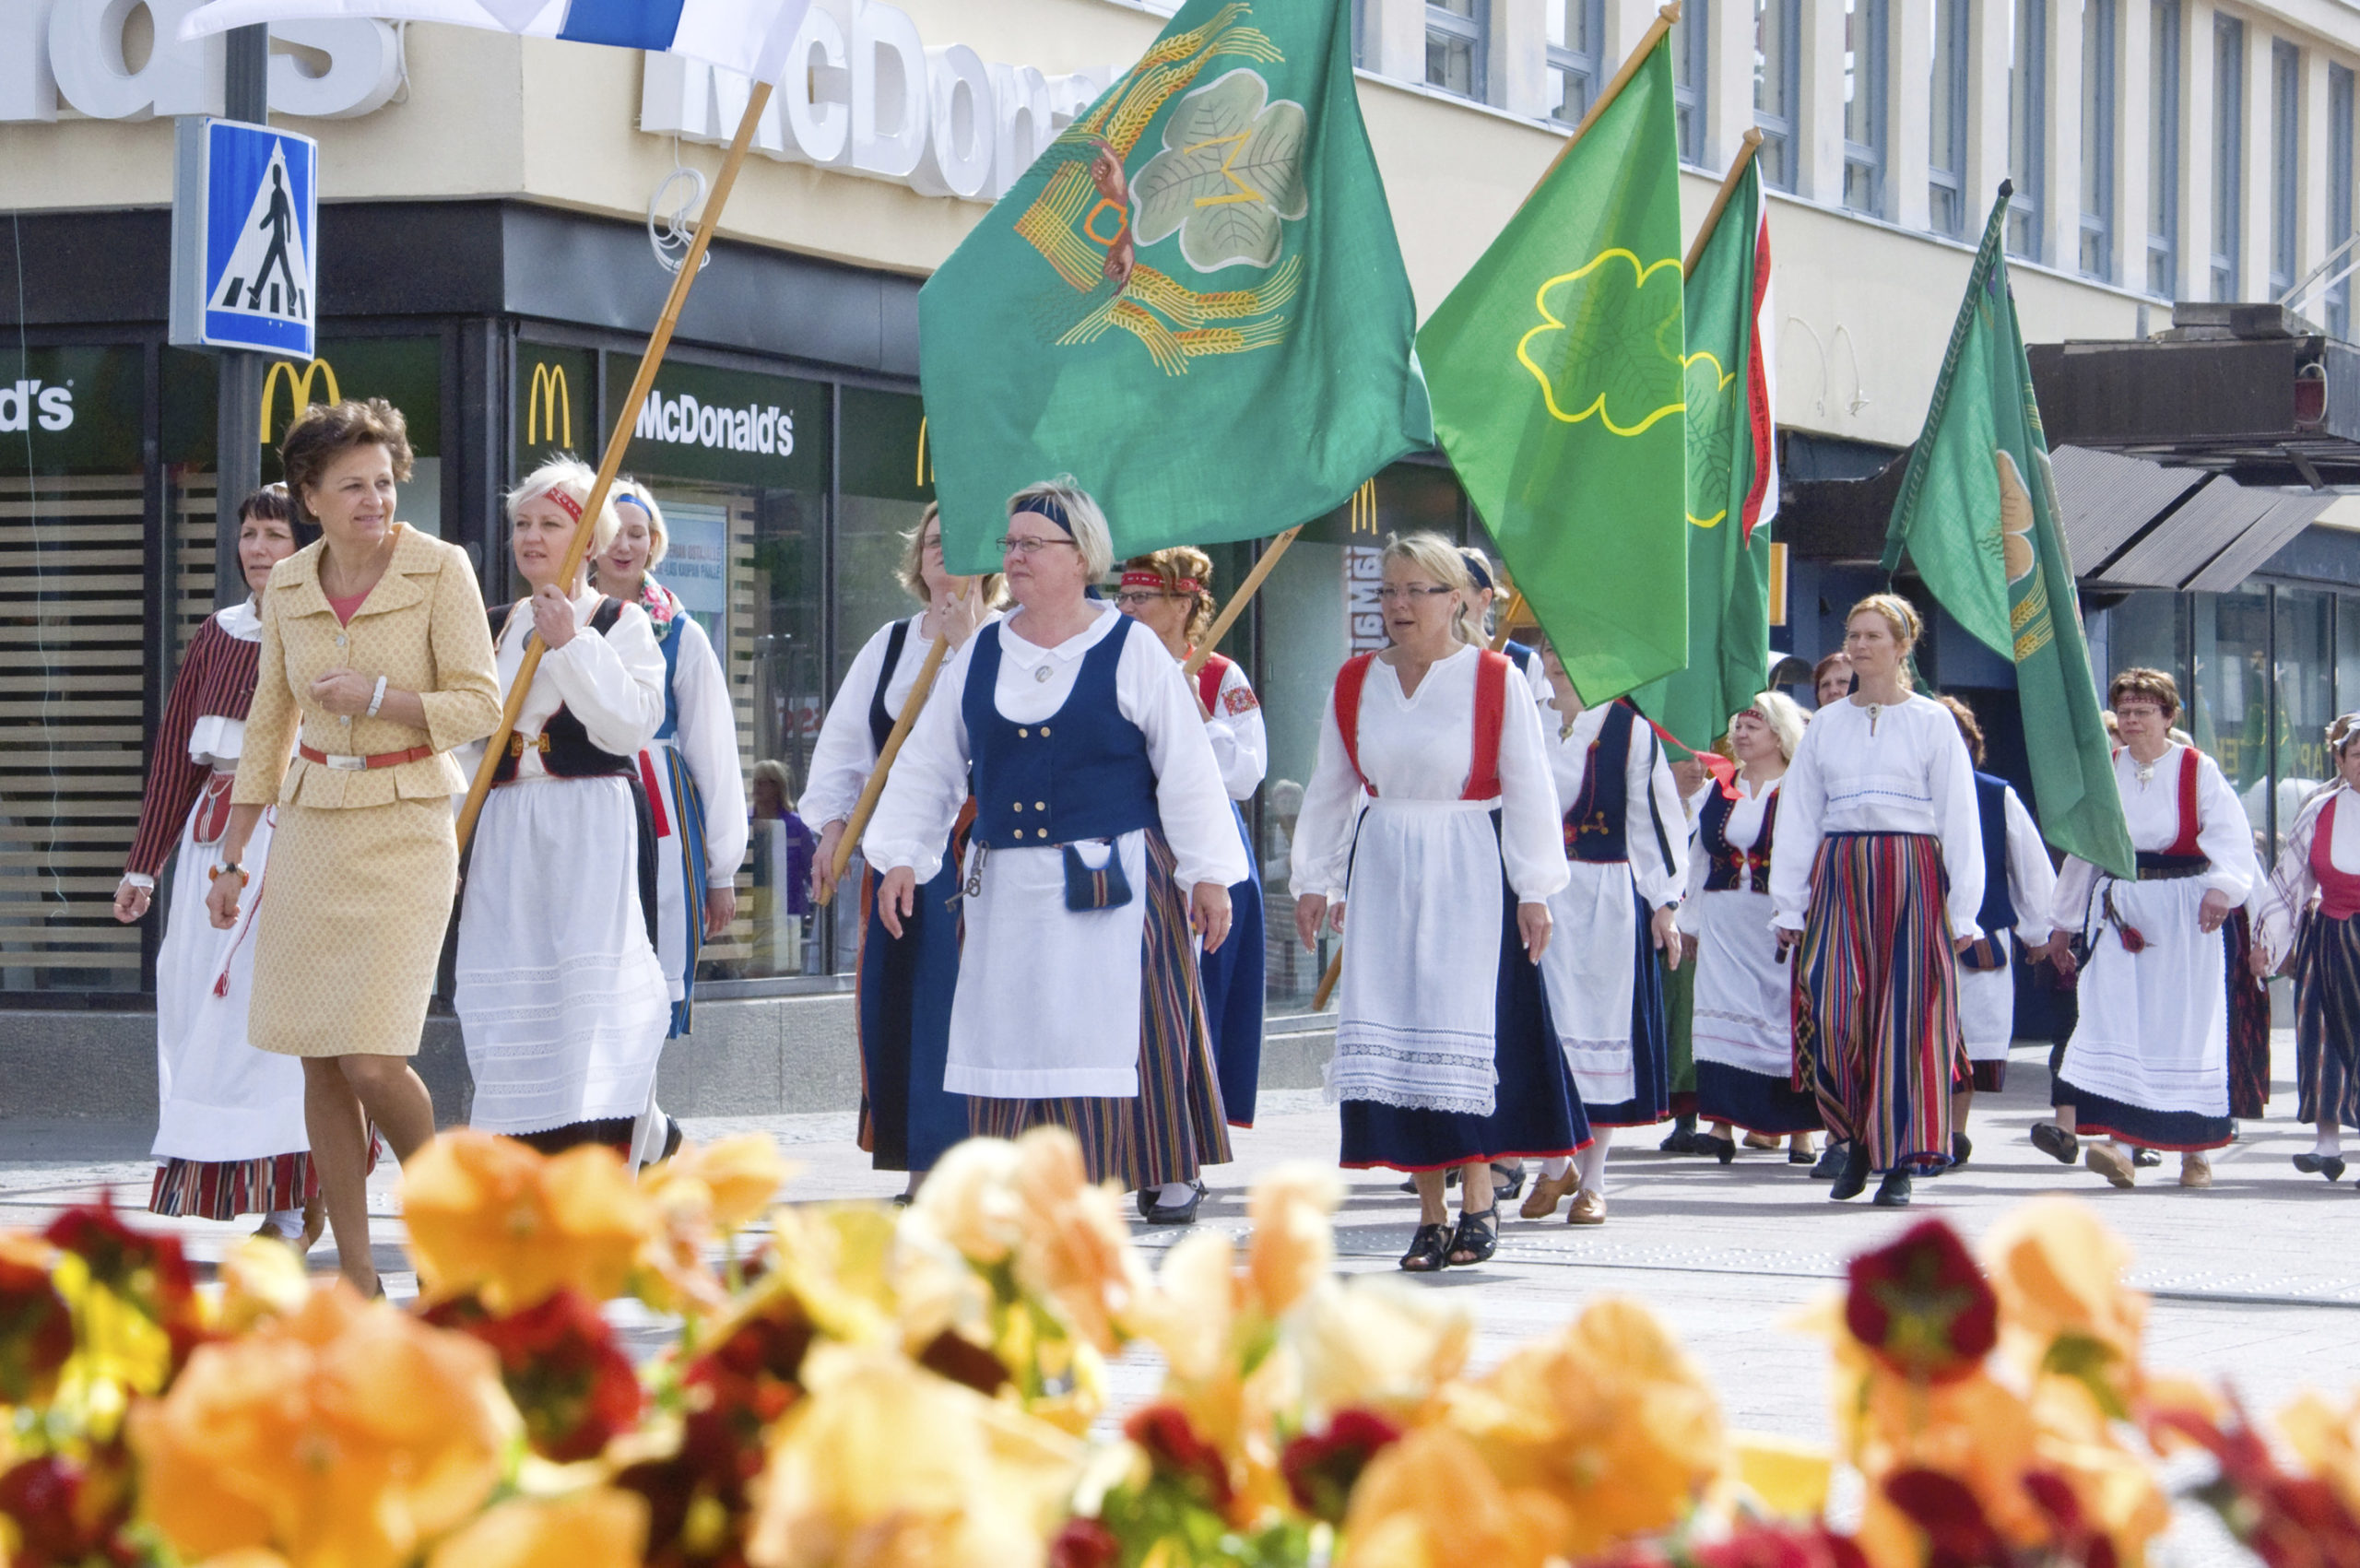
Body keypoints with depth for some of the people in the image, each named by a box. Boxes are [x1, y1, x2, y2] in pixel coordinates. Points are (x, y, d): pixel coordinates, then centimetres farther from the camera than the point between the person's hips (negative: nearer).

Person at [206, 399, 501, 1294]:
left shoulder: (439, 569, -8)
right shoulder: (289, 587, 6)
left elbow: (479, 707, -8)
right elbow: (269, 729, 14)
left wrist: (373, 696, -19)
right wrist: (232, 858, 14)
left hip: (406, 829, -5)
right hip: (313, 829, 5)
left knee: (373, 1062, -13)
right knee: (320, 1062, 3)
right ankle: (355, 1278, 12)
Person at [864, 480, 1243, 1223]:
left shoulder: (1130, 650, -1)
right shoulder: (980, 654, 10)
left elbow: (1187, 767, -2)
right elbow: (928, 763, 15)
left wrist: (1208, 872, -5)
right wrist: (900, 855, 7)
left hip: (1114, 878, -4)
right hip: (1009, 887, 4)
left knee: (1121, 1029, -5)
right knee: (1010, 1031, 1)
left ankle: (1169, 1173, 6)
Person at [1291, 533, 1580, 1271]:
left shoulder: (1495, 679, -5)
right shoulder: (1355, 682, 6)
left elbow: (1529, 789, -4)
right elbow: (1330, 789, 14)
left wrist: (1533, 890, -6)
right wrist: (1314, 878, 13)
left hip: (1469, 875, -4)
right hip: (1383, 875, 4)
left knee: (1465, 1030, -8)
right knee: (1393, 1032, -1)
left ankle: (1478, 1198, 2)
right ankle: (1430, 1212, 3)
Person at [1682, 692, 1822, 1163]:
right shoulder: (1720, 791, 13)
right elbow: (1699, 859, 18)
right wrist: (1689, 920, 16)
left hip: (1781, 925, -4)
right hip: (1723, 925, 4)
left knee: (1787, 1017, 0)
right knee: (1723, 1017, -6)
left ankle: (1800, 1132, 7)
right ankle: (1721, 1124, -9)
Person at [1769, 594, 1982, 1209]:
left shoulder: (1931, 722, 6)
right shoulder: (1825, 725, 14)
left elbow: (1958, 819, 3)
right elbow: (1798, 819, 14)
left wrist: (1961, 912, -4)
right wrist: (1788, 904, 6)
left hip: (1909, 878, -2)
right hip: (1837, 880, 2)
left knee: (1904, 1016, -5)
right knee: (1832, 1015, -9)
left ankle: (1899, 1161, 1)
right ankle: (1857, 1138, 11)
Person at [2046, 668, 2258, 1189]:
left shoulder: (2198, 771, -1)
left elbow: (2230, 836, -13)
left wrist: (2221, 887, -31)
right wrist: (2069, 920, 22)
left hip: (2183, 914, -3)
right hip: (2117, 908, 3)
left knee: (2187, 1026, 1)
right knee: (2114, 1023, -12)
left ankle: (2195, 1149, 13)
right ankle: (2119, 1144, -20)